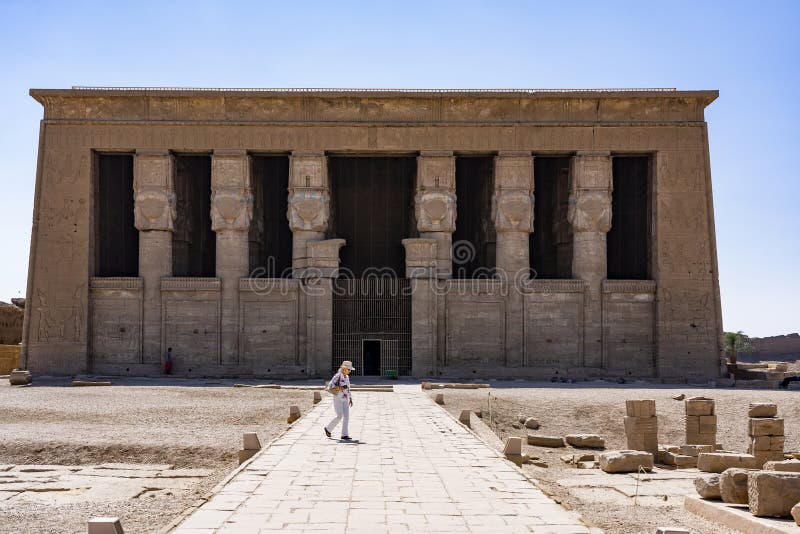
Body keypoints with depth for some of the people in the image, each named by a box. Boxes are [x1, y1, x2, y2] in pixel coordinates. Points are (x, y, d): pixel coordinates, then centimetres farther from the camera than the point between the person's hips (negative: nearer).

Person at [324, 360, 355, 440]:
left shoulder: (347, 377, 10)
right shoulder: (337, 376, -14)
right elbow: (330, 385, -19)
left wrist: (350, 399, 15)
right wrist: (340, 388, -29)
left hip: (345, 399, 7)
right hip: (337, 398, -7)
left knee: (346, 416, -4)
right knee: (339, 416, -12)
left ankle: (344, 435, -1)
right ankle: (328, 428, 11)